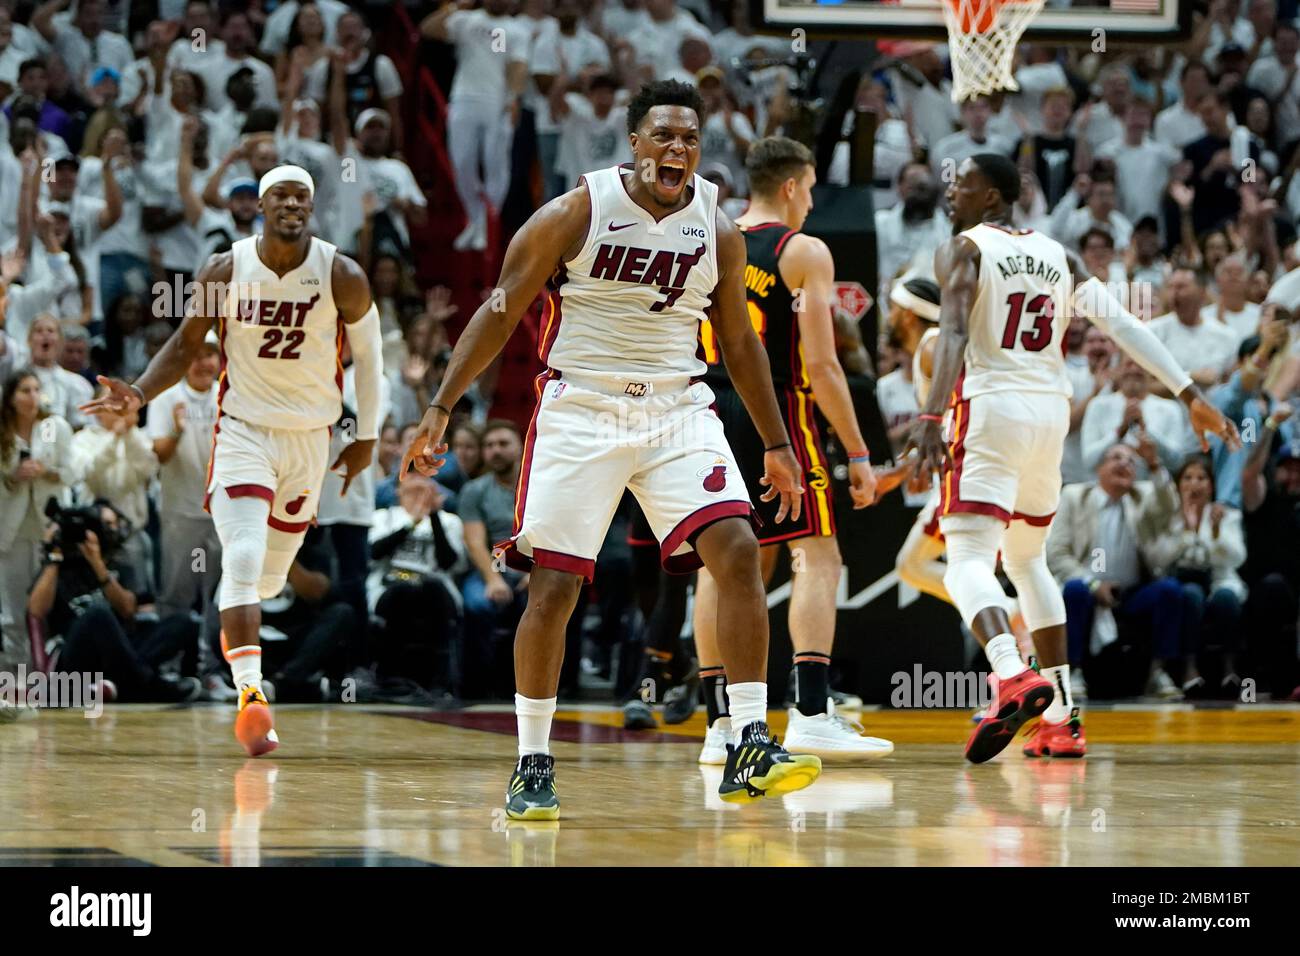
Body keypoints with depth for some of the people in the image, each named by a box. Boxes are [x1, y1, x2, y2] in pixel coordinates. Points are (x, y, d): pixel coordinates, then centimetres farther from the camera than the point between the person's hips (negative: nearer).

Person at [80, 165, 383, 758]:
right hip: (243, 431, -1)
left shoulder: (343, 278, -10)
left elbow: (367, 353, 4)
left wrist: (366, 437, 7)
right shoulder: (225, 272, -9)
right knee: (243, 557, -20)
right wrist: (140, 394, -15)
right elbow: (187, 344, 2)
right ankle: (249, 696, -24)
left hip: (310, 438, 2)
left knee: (272, 571, 13)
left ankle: (236, 631, 48)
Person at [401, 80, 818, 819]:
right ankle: (533, 767, 9)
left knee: (737, 551, -15)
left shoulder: (719, 233, 3)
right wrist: (441, 410, -8)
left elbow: (739, 340, 15)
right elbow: (501, 313, -3)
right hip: (581, 411, -2)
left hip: (678, 411, 3)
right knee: (553, 585, -5)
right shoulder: (576, 214, -7)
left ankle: (750, 750, -12)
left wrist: (777, 444, 16)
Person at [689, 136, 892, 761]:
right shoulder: (804, 252, -3)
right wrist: (858, 454, -7)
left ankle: (720, 724, 8)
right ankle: (811, 714, -17)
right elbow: (821, 365, -10)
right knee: (817, 558, -5)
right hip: (776, 413, -6)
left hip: (710, 418, 6)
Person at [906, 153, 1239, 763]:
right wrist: (1189, 395, 0)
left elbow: (953, 334, -19)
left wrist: (930, 419, -30)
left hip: (991, 410, -6)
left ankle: (1011, 677, -39)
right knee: (1026, 559, 20)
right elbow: (1121, 324, 4)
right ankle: (1061, 719, 16)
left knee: (968, 558, -11)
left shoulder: (962, 251, -2)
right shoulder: (1057, 254, 15)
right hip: (1051, 413, 6)